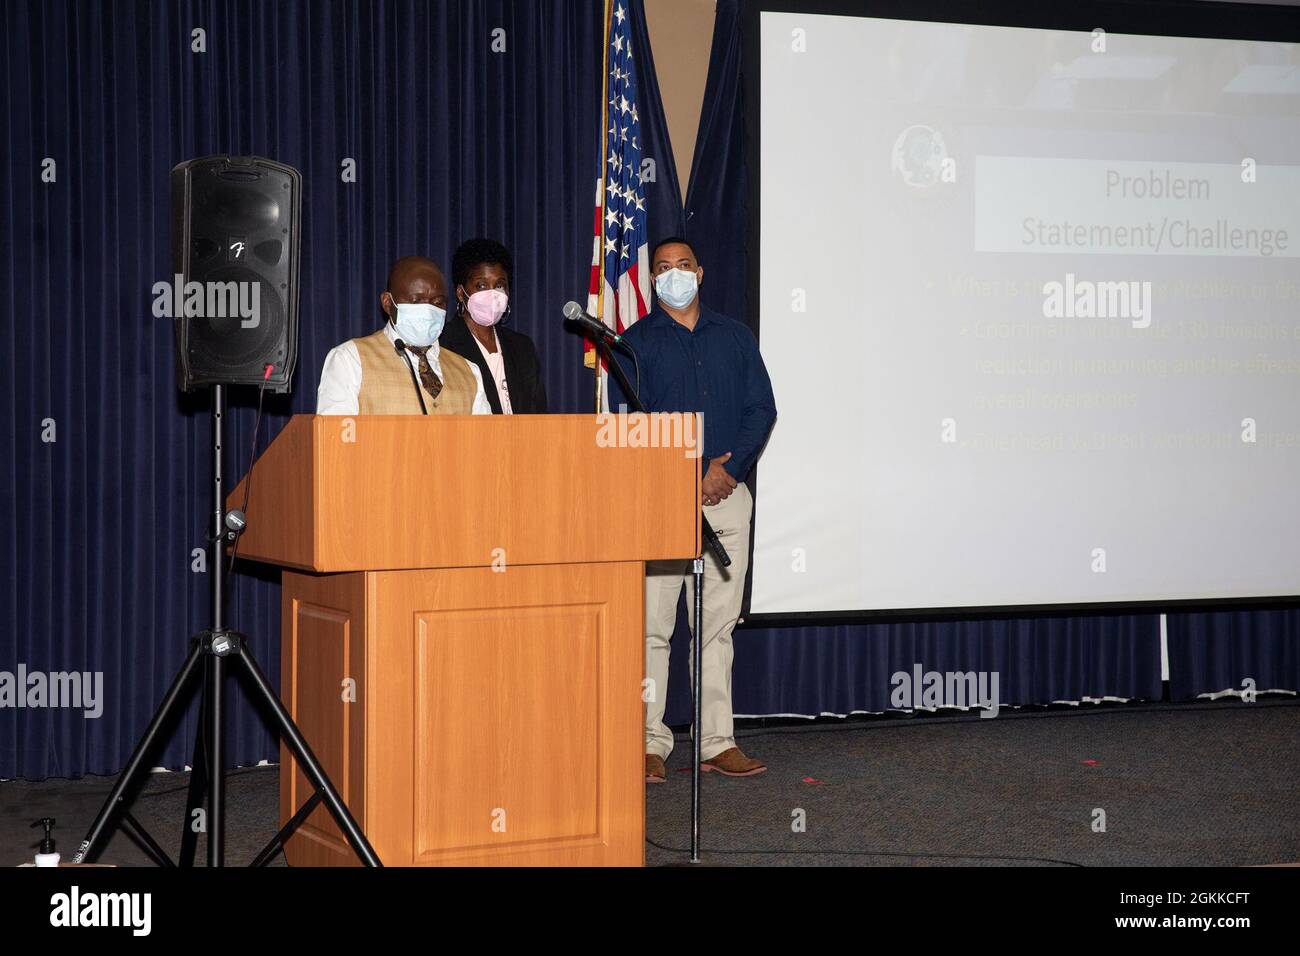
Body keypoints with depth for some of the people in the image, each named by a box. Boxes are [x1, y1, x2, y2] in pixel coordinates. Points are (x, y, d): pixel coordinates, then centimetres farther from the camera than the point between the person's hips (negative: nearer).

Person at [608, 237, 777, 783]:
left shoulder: (735, 337, 15)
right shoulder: (637, 342, 6)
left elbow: (762, 408, 8)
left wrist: (727, 471, -7)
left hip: (726, 494, 3)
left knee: (718, 624, 4)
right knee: (653, 623, -6)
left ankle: (717, 742, 8)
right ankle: (650, 744, -3)